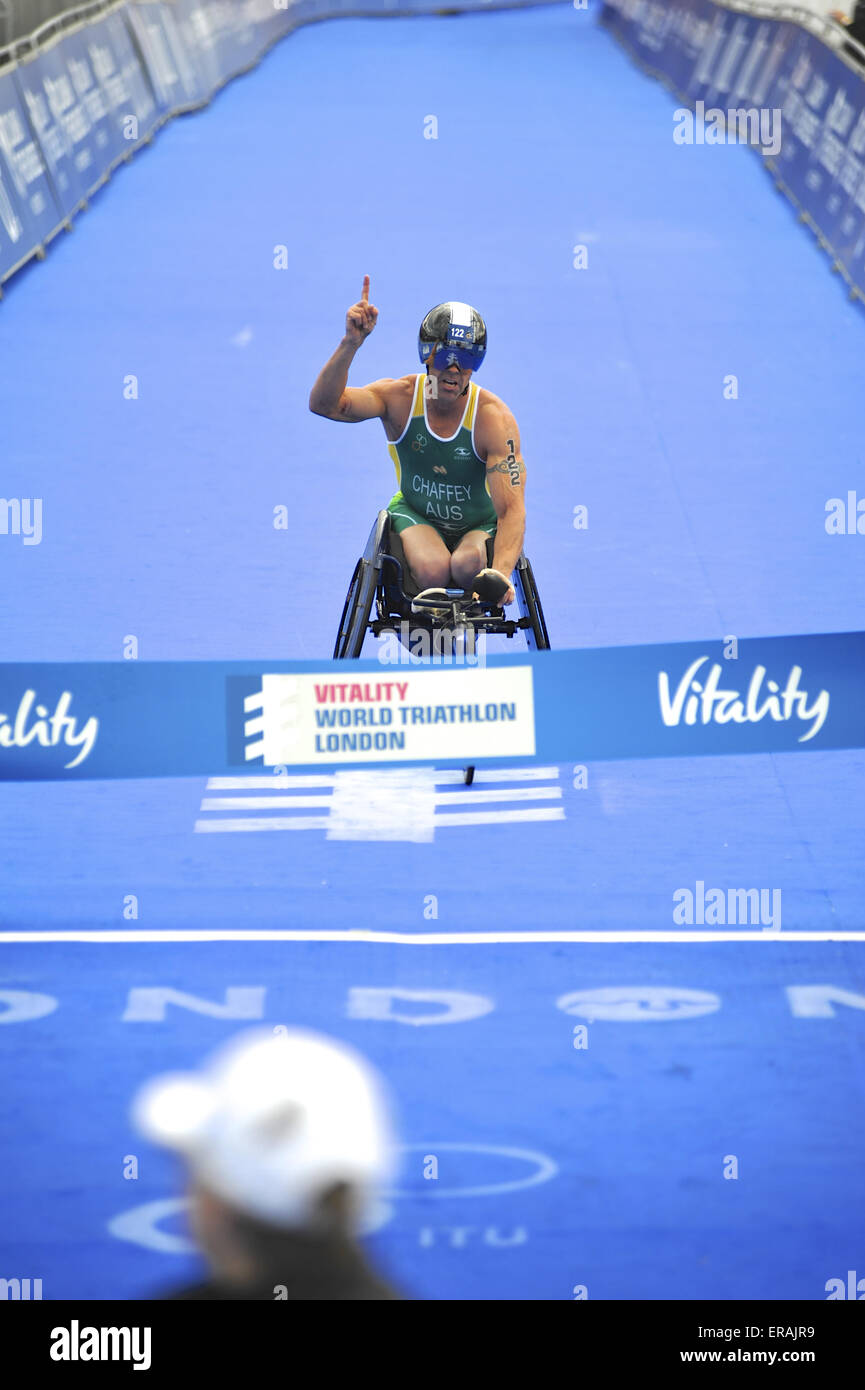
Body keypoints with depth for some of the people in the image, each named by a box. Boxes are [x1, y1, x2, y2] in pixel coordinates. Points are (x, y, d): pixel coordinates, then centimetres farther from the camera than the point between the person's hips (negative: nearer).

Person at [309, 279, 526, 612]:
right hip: (416, 514, 1)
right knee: (433, 571, -32)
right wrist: (351, 344, -49)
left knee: (468, 566, -35)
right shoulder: (400, 397, -18)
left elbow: (511, 508, -30)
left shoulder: (494, 418, -23)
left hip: (480, 525, -1)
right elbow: (323, 404, -34)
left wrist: (500, 574, -48)